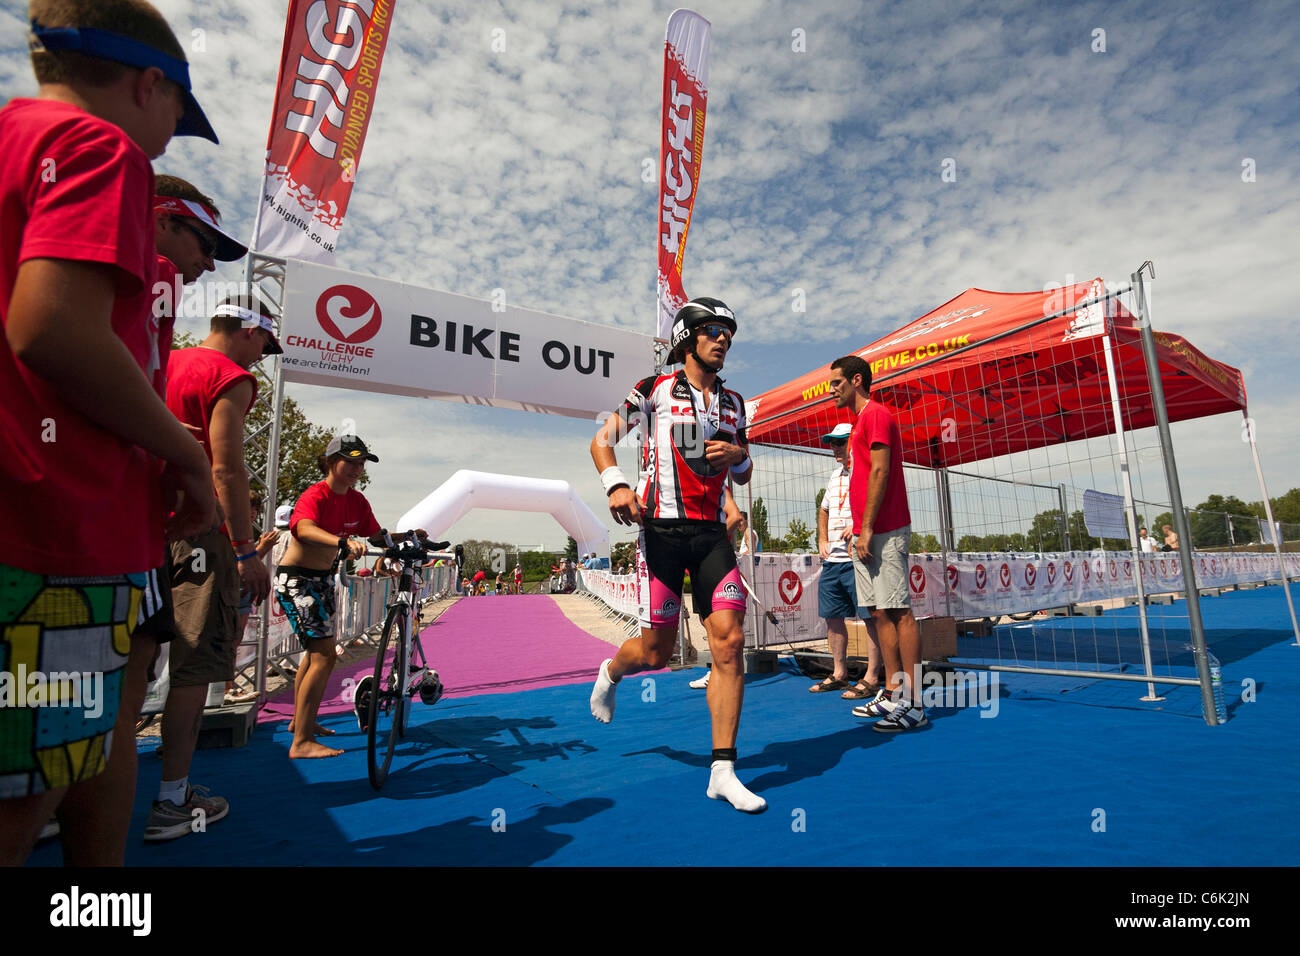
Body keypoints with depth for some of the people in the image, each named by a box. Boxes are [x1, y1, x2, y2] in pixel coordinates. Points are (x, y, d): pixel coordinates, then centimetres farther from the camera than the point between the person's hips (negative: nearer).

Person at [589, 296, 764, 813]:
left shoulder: (733, 402, 17)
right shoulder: (655, 390, 3)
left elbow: (743, 475, 23)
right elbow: (602, 440, 4)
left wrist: (737, 454, -1)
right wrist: (616, 484, -14)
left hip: (711, 532, 4)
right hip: (661, 528, -4)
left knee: (729, 640, -8)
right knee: (656, 652, 2)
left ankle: (723, 770, 3)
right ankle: (611, 672, 39)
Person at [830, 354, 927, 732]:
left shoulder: (876, 414, -7)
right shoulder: (861, 421, 22)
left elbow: (880, 472, -16)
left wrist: (867, 528, -19)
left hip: (884, 531, -10)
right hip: (866, 534, 10)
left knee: (899, 612, -7)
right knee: (880, 613, 10)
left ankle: (913, 705, -2)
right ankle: (892, 693, 17)